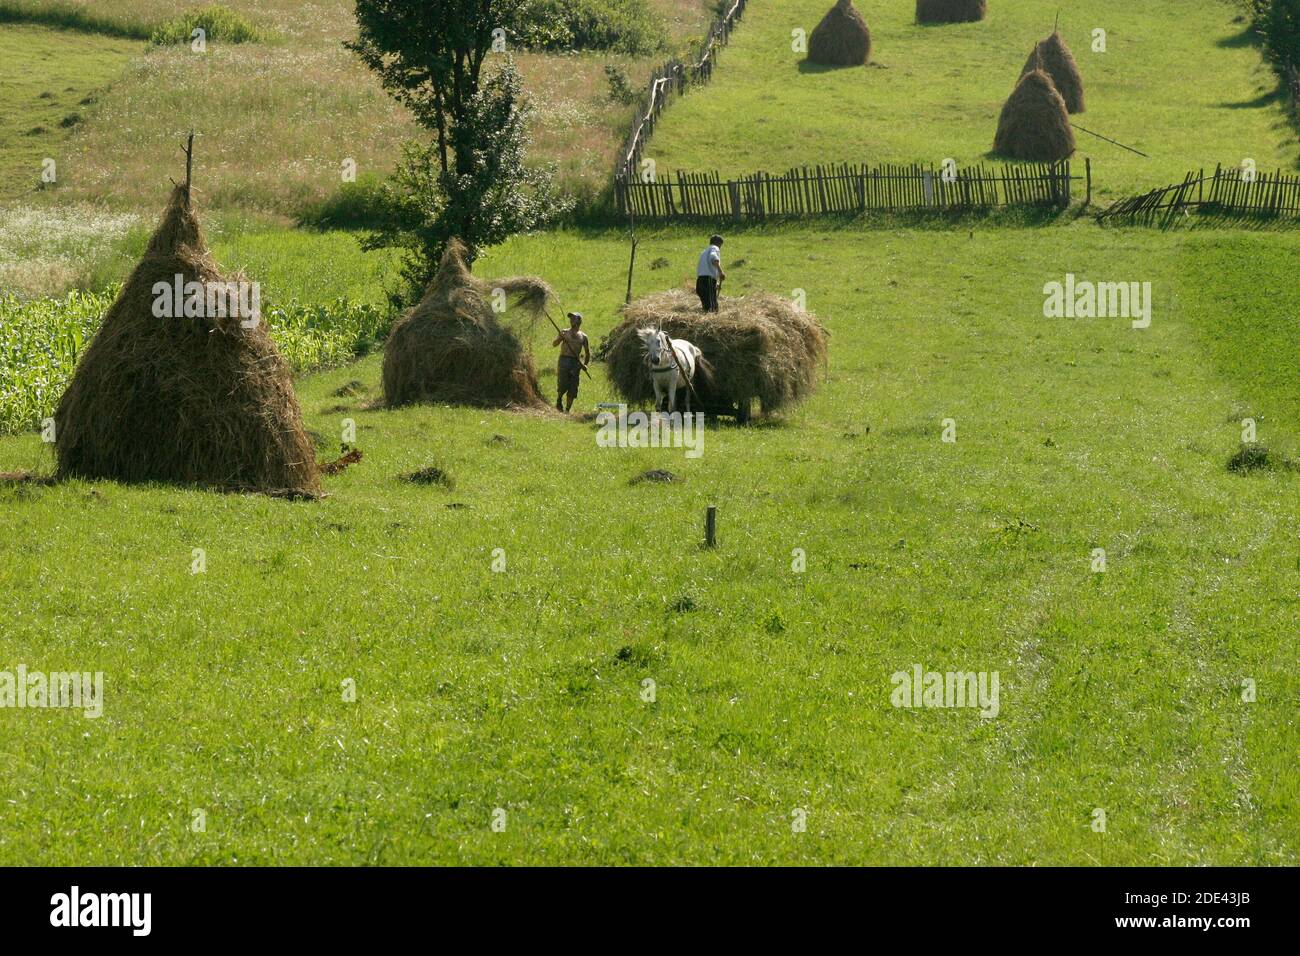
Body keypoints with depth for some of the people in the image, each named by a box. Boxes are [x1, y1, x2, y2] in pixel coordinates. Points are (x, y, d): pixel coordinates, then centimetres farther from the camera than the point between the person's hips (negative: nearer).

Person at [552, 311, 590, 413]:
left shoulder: (583, 336, 12)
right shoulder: (565, 333, 8)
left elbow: (587, 353, 18)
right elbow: (554, 344, 0)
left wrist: (585, 364, 3)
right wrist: (560, 338, -20)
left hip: (575, 363, 2)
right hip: (564, 360, -2)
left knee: (573, 389, -4)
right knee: (563, 385, -14)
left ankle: (567, 410, 0)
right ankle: (559, 400, 14)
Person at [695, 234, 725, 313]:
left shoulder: (704, 252, 32)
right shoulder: (715, 248, 8)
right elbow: (713, 257, -16)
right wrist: (720, 271, -22)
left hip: (699, 280, 8)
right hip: (709, 279, -8)